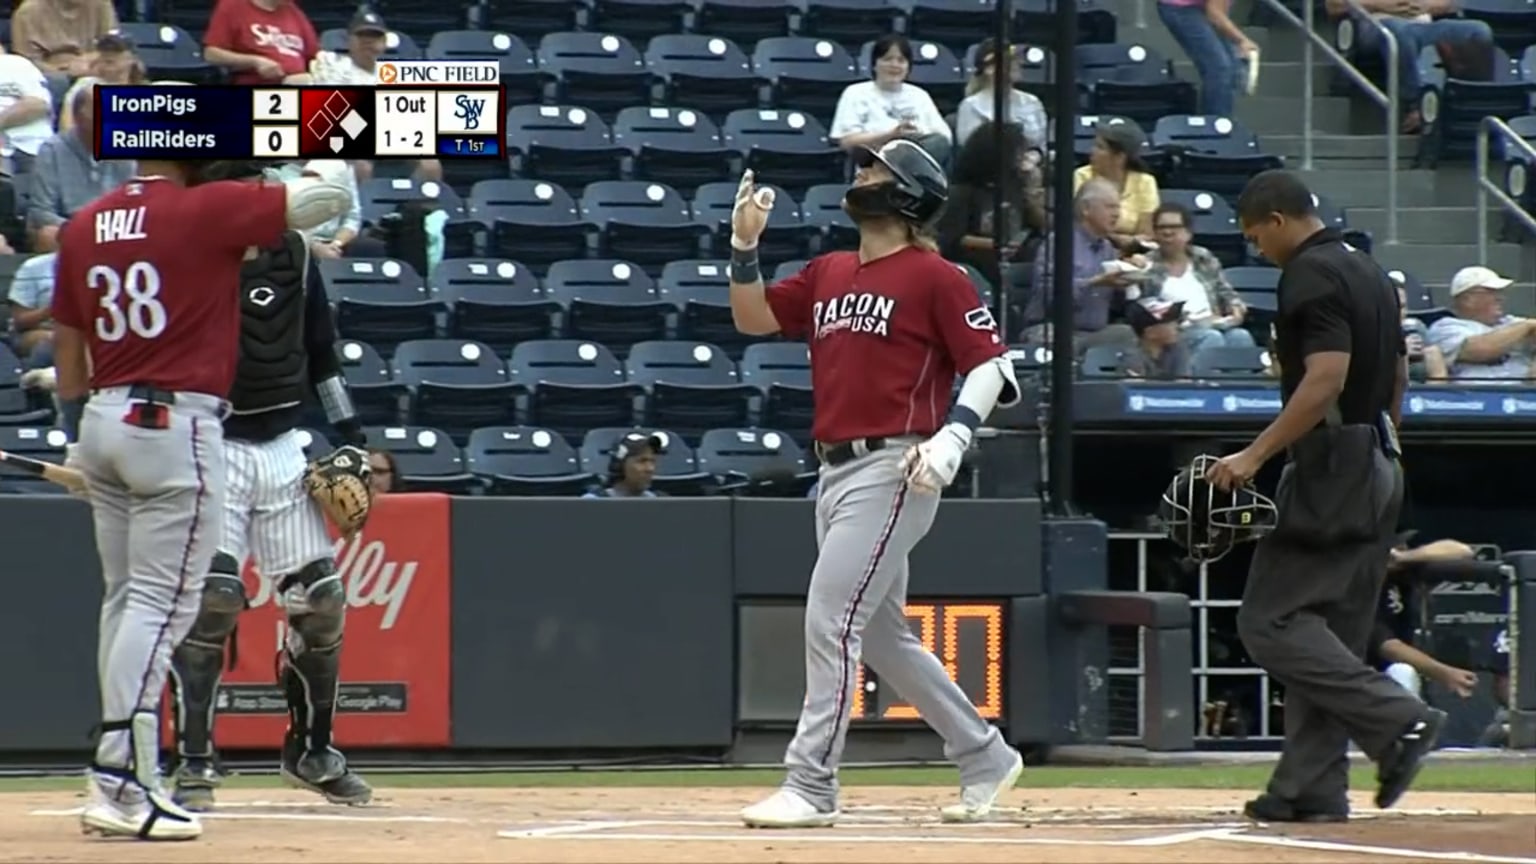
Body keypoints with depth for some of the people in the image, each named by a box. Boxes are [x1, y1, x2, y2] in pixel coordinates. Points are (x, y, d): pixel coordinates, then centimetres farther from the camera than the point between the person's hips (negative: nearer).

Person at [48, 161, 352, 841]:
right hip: (175, 424, -7)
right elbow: (329, 198, -5)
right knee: (160, 602, -7)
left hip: (103, 421, 7)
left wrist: (77, 438, 25)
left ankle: (128, 781, 16)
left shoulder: (83, 228, 10)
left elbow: (66, 344, 16)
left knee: (126, 598, 14)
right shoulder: (208, 209, -9)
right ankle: (118, 781, -14)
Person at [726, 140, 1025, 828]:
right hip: (835, 472, 9)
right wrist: (745, 245, 2)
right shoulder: (828, 274, 16)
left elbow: (990, 364, -9)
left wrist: (952, 436, -23)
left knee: (830, 619, -13)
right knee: (881, 635, 14)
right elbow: (753, 318, 17)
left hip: (893, 470, -9)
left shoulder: (934, 277, -6)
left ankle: (810, 787, -11)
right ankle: (984, 758, 26)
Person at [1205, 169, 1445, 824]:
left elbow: (1326, 380, -23)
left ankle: (1397, 720, -17)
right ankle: (1313, 787, 6)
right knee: (1328, 632, 9)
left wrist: (1256, 455, -23)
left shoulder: (1311, 275, -12)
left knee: (1271, 620, -9)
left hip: (1332, 466, -10)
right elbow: (1397, 376, 22)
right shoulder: (1370, 273, 17)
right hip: (1378, 469, 10)